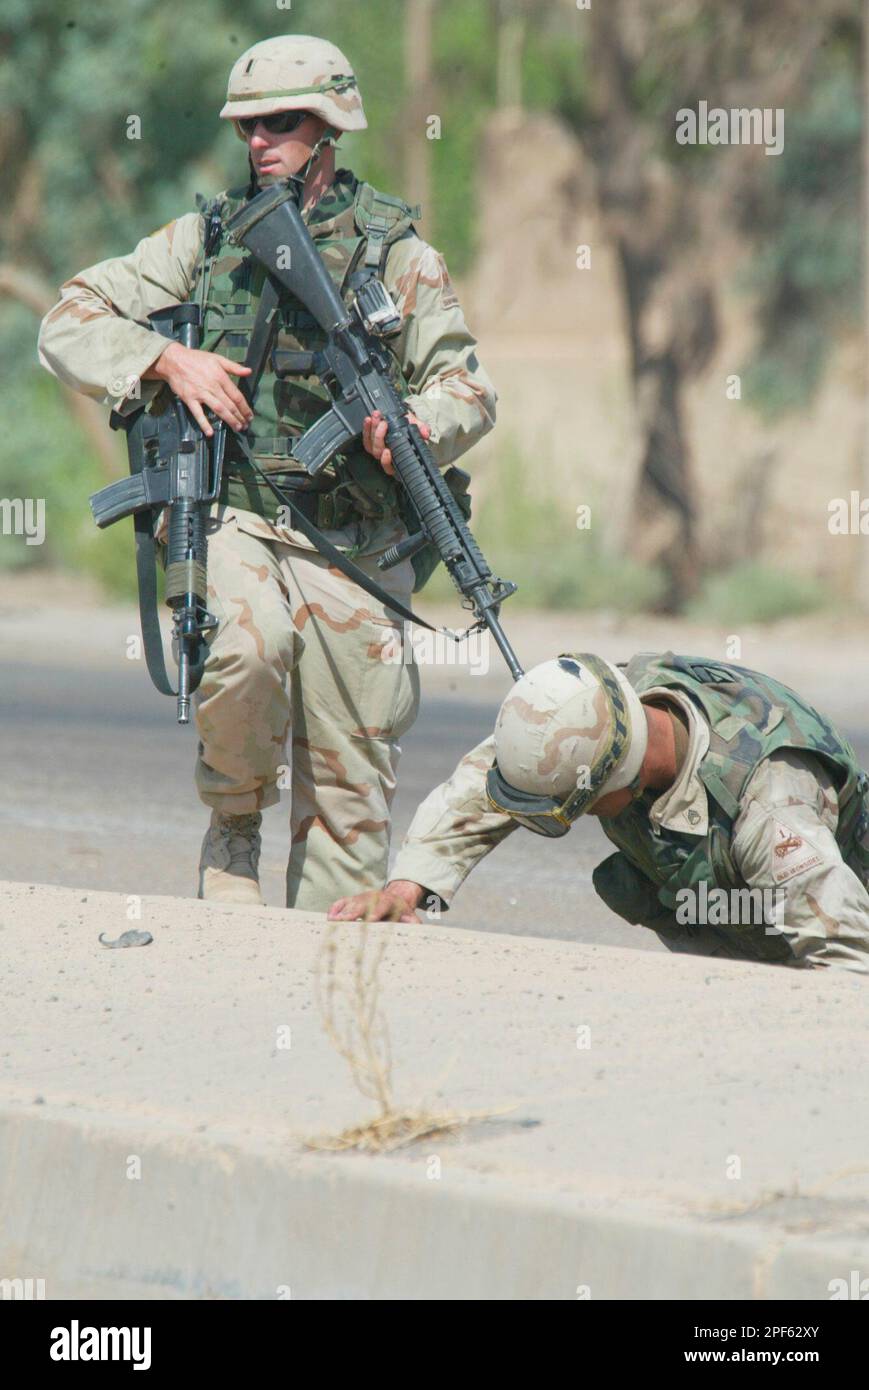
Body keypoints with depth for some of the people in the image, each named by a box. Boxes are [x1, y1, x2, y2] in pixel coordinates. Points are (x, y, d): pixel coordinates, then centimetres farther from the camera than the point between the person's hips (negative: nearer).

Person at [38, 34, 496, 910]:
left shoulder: (395, 251, 6)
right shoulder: (205, 239, 7)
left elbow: (468, 385, 9)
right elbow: (71, 325, 6)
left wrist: (418, 424, -14)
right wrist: (168, 360, -12)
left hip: (353, 543, 1)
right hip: (227, 518, -1)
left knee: (348, 785, 1)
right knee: (247, 643, -33)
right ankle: (233, 822, -6)